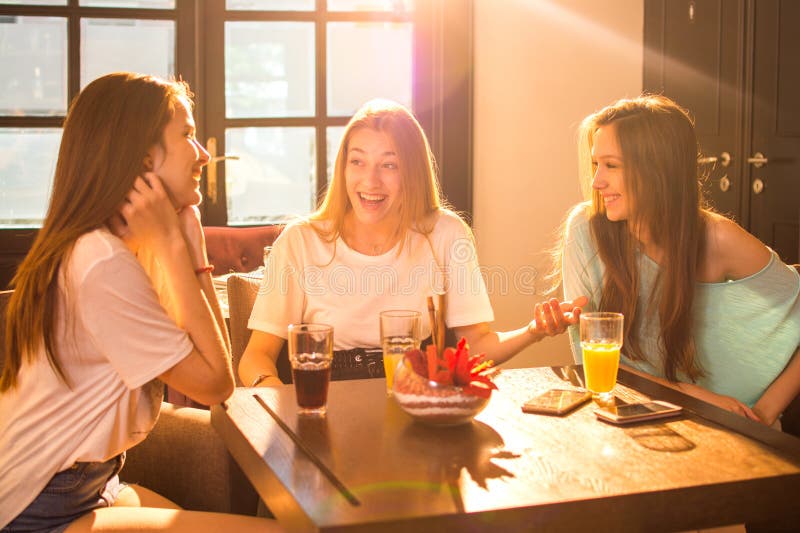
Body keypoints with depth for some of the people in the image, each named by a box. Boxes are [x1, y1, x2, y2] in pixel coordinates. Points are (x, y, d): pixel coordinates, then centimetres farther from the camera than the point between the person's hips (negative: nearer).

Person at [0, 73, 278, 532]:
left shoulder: (101, 247, 7)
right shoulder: (104, 264, -23)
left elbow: (215, 362, 2)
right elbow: (215, 383, -18)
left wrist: (191, 239, -2)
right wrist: (171, 244, -17)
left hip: (89, 486, 10)